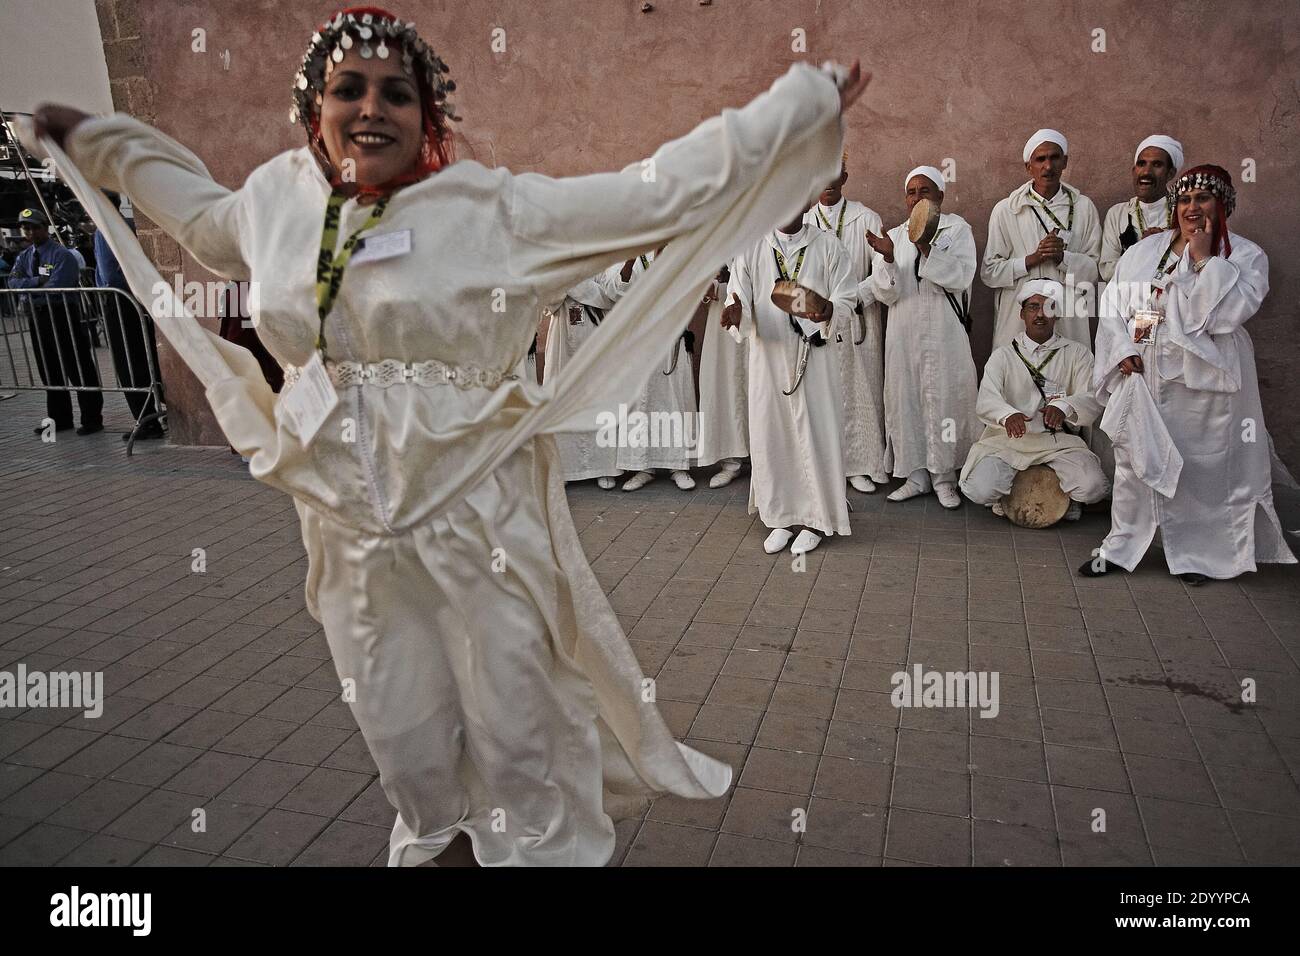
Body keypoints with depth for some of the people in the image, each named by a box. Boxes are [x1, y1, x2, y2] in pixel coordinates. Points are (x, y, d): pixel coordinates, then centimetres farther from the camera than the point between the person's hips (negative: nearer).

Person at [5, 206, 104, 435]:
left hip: (62, 316, -8)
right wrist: (38, 281, -15)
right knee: (49, 371, 14)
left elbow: (55, 288, -20)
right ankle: (59, 419, 24)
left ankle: (91, 419, 2)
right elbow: (14, 282, -1)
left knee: (78, 370, -4)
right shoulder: (24, 257, 13)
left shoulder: (62, 255, -10)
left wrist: (28, 291, -8)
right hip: (38, 318, 8)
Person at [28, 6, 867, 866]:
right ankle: (431, 840, 49)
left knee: (516, 721, 10)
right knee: (402, 738, 20)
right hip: (349, 521, 5)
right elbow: (199, 210, 29)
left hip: (479, 513, -4)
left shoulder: (492, 206, -10)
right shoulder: (276, 198, 5)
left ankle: (541, 847, 37)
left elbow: (663, 189, -10)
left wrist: (806, 101, -9)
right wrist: (87, 137, 38)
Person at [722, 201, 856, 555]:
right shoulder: (751, 248, 6)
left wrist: (829, 311, -26)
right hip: (767, 355, 2)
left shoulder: (828, 246, 1)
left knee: (816, 436, 0)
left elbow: (847, 299, -3)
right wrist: (736, 313, -24)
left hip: (814, 356, -2)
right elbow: (740, 298, 0)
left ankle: (816, 519, 15)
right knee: (770, 434, 5)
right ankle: (779, 517, 19)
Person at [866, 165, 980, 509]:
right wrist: (888, 259, -13)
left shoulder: (957, 229, 4)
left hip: (945, 332, -3)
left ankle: (944, 476, 9)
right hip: (903, 332, 3)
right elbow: (884, 294, 4)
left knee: (944, 399, -2)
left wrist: (926, 247, -21)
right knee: (906, 399, 3)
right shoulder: (894, 237, 12)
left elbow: (961, 277, -11)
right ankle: (916, 475, 13)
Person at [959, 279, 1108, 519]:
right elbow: (986, 400, -10)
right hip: (1009, 439, 0)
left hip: (1059, 441, 1)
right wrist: (1008, 415, -34)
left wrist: (1064, 407, -30)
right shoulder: (1003, 356, 8)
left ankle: (1065, 498, 12)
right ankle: (1009, 495, 12)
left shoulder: (1077, 353, 10)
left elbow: (1092, 400, -5)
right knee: (979, 489, -24)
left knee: (1092, 487, -25)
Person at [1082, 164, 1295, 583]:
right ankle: (1120, 547, 19)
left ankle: (1194, 553, 19)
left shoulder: (1245, 255, 0)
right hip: (1144, 376, 3)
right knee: (1134, 461, 8)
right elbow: (1114, 304, 9)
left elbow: (1230, 310, -16)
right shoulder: (1144, 251, 10)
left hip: (1202, 383, -3)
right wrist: (1124, 349, -5)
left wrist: (1204, 258, -13)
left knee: (1199, 466, 3)